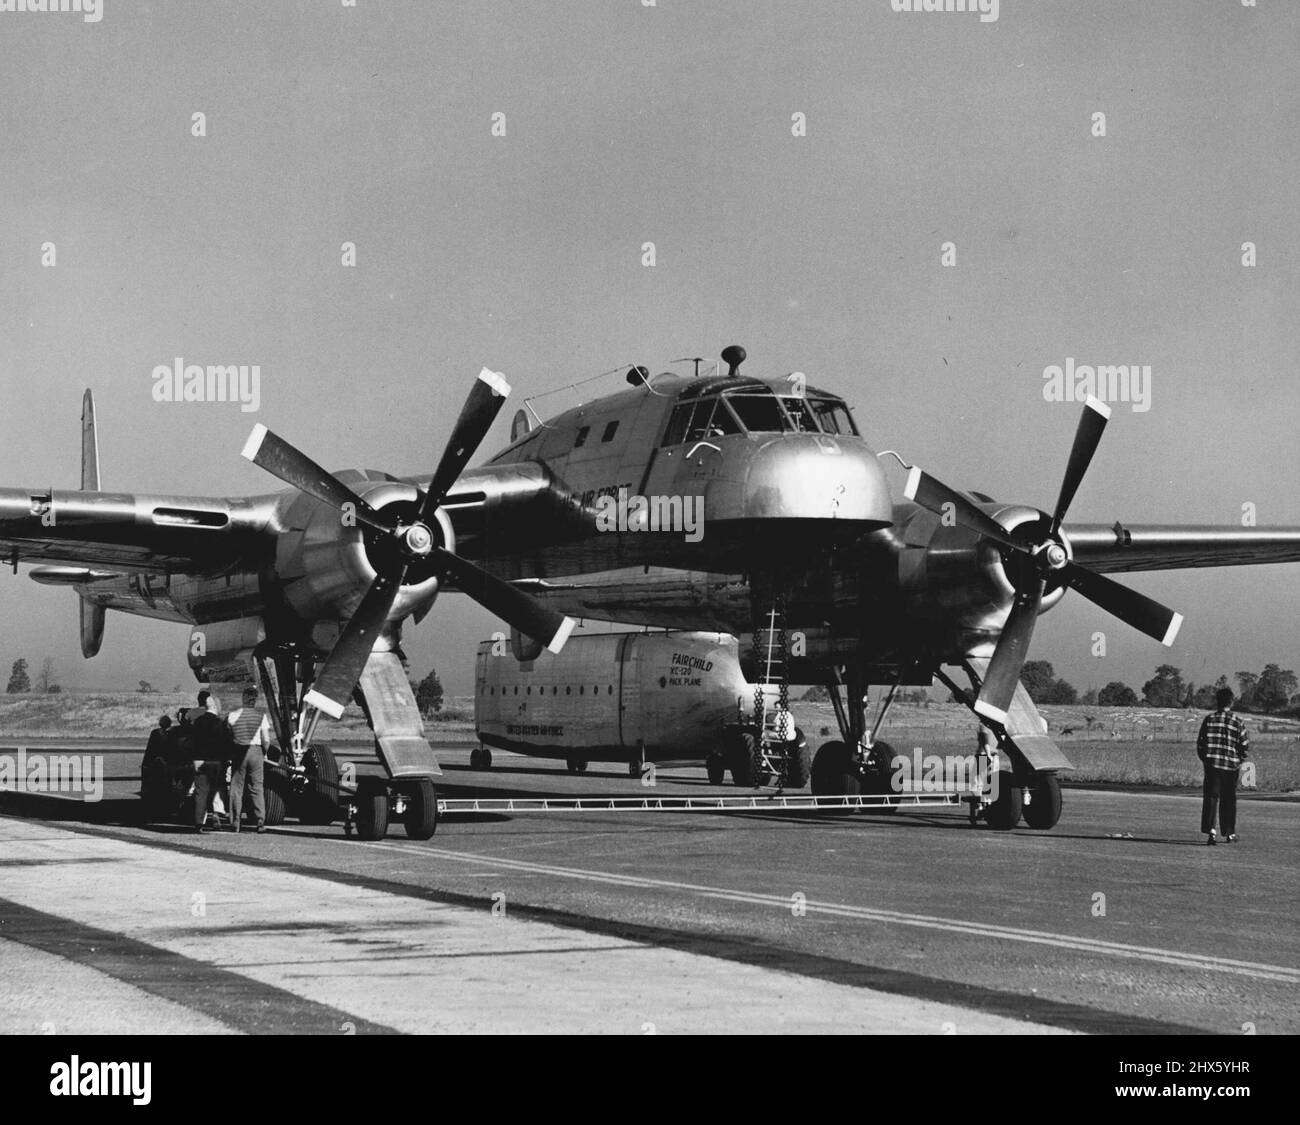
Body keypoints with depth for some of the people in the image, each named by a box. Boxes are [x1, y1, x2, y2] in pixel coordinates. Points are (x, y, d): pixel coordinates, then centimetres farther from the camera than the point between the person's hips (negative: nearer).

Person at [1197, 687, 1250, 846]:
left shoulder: (1209, 718, 1)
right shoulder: (1237, 721, -1)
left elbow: (1200, 742, 2)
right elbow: (1245, 745, -2)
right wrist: (1239, 761, 12)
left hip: (1211, 763, 0)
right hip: (1231, 765, 0)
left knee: (1210, 797, -3)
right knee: (1229, 799, 13)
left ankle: (1210, 829, -21)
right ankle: (1229, 833, 21)